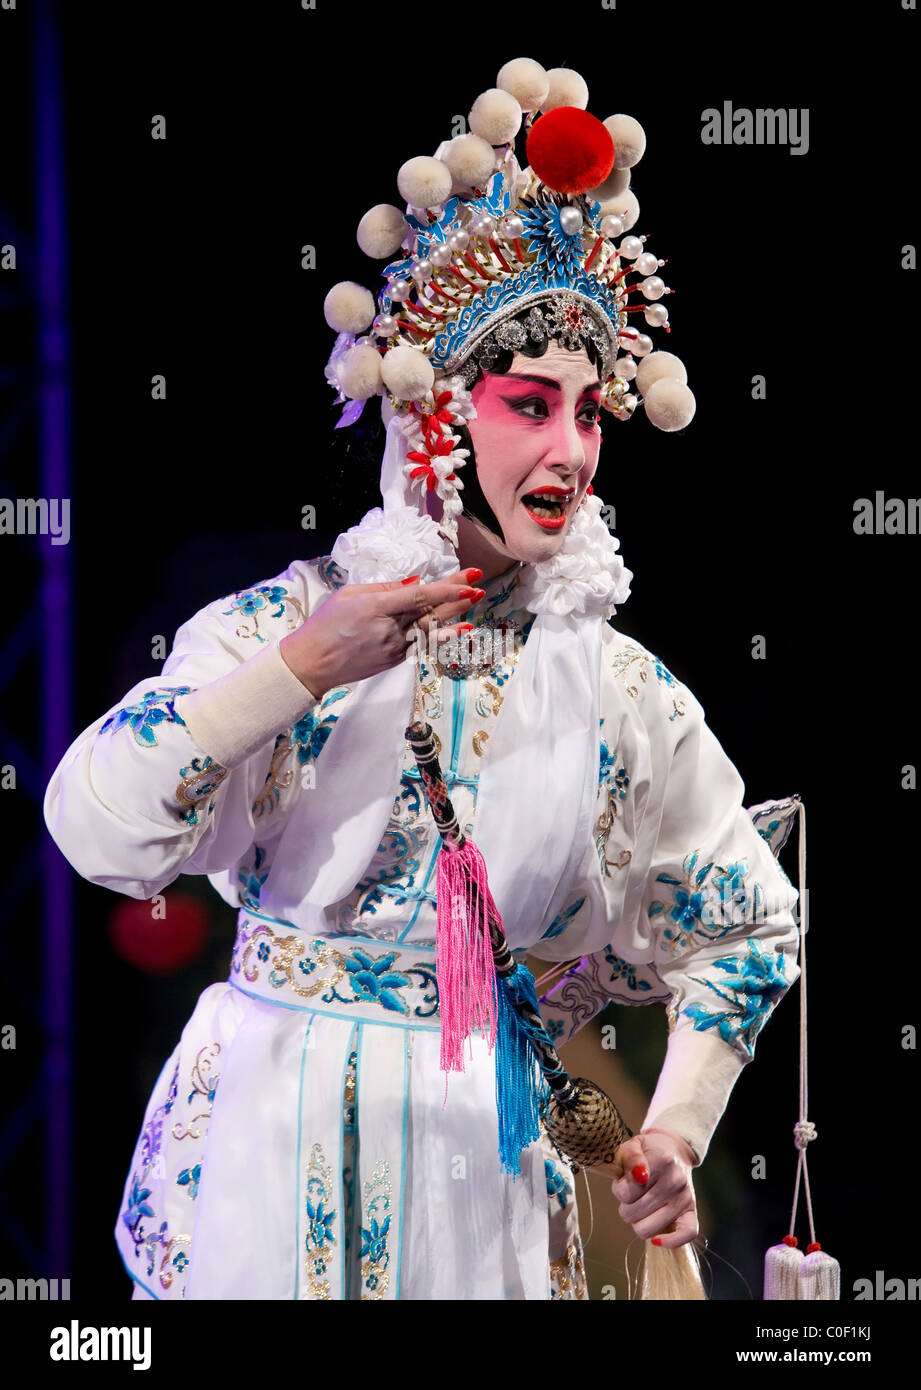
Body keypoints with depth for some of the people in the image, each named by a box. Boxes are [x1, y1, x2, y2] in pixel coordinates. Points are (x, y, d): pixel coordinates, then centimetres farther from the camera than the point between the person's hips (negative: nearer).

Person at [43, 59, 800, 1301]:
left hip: (477, 1157, 2)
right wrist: (302, 670, -20)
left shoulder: (620, 689, 0)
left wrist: (676, 1134, 5)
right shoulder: (281, 619, -5)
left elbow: (746, 930, 13)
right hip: (266, 1145, -2)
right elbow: (99, 828, -18)